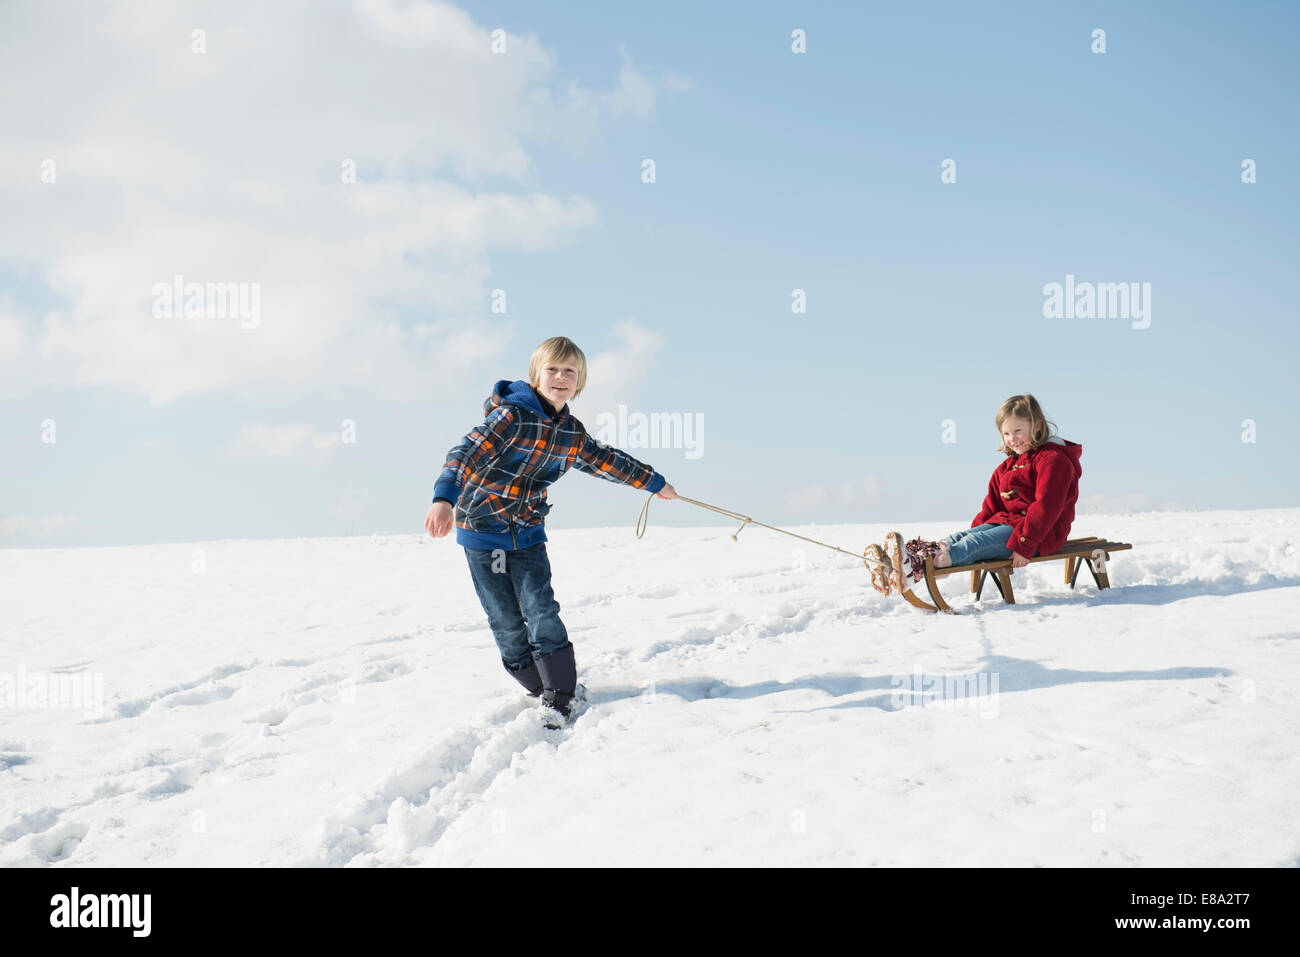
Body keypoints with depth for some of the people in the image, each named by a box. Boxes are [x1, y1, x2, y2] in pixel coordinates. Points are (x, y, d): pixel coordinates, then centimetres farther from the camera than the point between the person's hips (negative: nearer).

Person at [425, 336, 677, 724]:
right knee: (505, 621, 1)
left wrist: (654, 482, 31)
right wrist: (444, 498, -46)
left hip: (528, 533, 4)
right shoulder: (512, 416, -18)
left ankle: (560, 697, -2)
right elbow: (467, 452, -29)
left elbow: (607, 460, 21)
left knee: (541, 612, -8)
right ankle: (541, 688, 16)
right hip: (482, 530, -4)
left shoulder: (572, 432, 3)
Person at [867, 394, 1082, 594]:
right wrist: (976, 529, 6)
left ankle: (917, 567, -51)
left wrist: (1024, 544, -25)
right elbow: (992, 505, 22)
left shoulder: (1054, 460, -7)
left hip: (1040, 534, -9)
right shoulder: (1008, 466, 23)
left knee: (975, 543, -29)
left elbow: (1046, 507, -18)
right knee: (960, 537, -17)